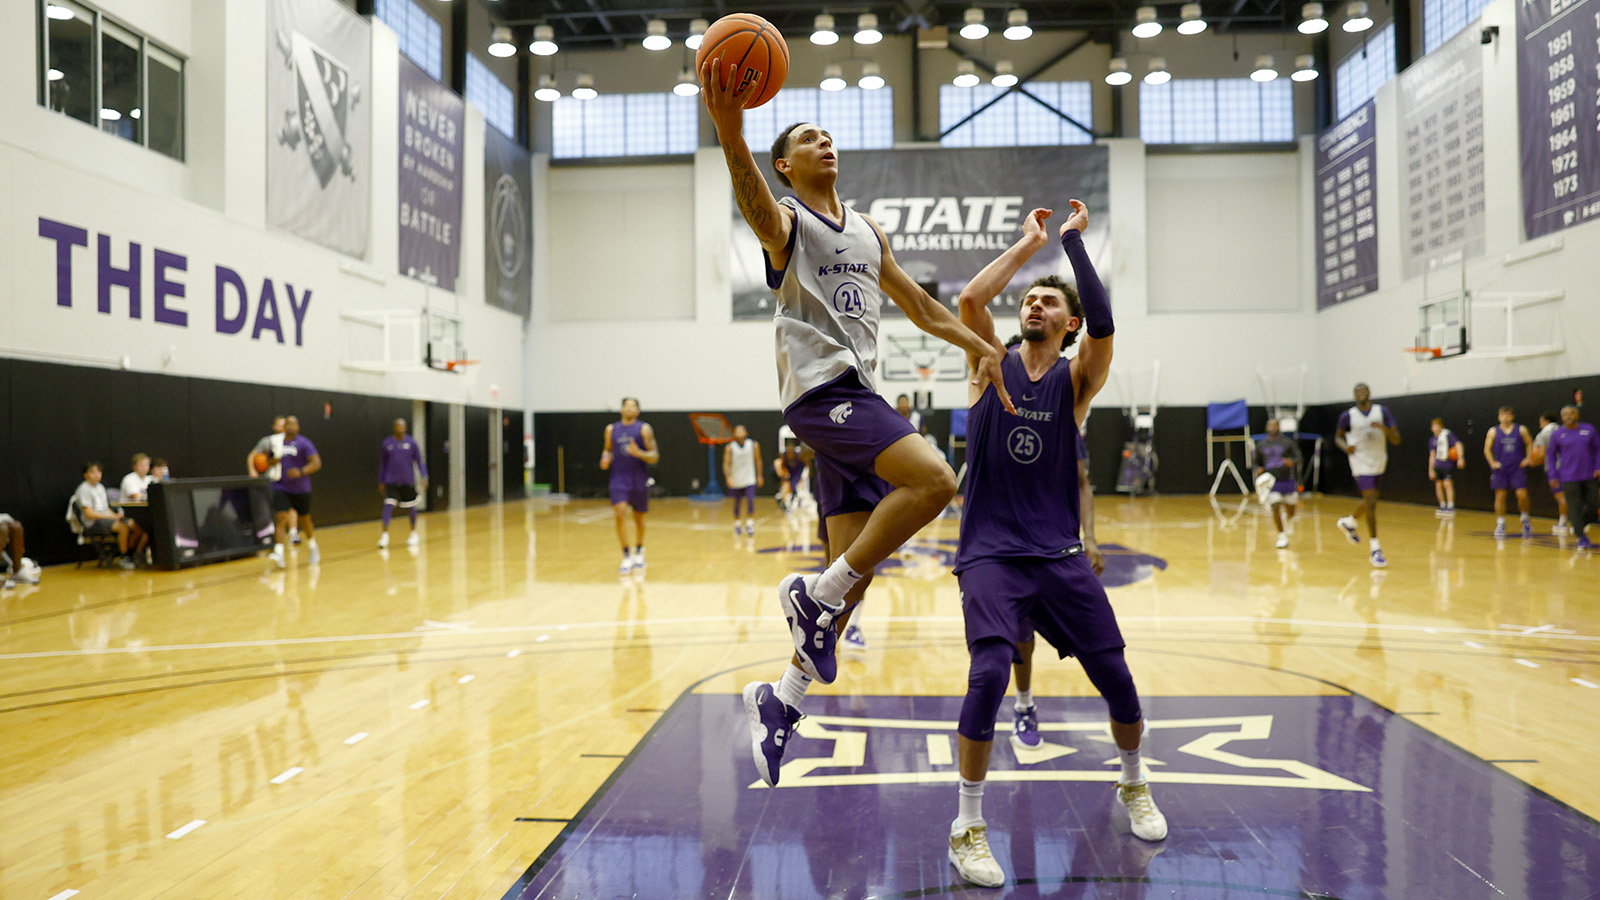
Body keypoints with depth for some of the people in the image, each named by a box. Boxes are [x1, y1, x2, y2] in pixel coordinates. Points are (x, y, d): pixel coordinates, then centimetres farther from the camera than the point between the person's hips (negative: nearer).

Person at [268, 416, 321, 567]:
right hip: (281, 488, 2)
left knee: (305, 521, 13)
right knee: (281, 518, -15)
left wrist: (301, 472, -32)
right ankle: (279, 555, -24)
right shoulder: (277, 442, 5)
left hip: (301, 490, -2)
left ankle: (314, 549, 37)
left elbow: (316, 463, -17)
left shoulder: (304, 443, -8)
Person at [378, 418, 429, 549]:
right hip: (391, 482, 0)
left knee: (411, 508, 9)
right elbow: (382, 464, 10)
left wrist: (424, 476, -10)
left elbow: (419, 461, 3)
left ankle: (414, 533, 26)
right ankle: (385, 534, -14)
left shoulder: (412, 442, 0)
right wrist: (381, 482, 10)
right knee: (388, 505, -15)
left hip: (408, 482, 1)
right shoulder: (387, 443, 2)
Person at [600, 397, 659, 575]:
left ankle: (639, 552, 33)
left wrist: (638, 453, -23)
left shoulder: (644, 429, -1)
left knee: (639, 517, 11)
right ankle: (626, 556, -12)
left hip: (639, 480, -1)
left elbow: (655, 457, -5)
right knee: (620, 513, -17)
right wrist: (605, 460, 0)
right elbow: (608, 450, 23)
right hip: (619, 478, 1)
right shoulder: (611, 429, 9)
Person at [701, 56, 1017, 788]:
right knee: (933, 480, -26)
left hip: (857, 392, 8)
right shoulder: (785, 222, 0)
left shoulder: (868, 230, 24)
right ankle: (816, 594, -14)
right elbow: (752, 201, -25)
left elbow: (918, 304, 29)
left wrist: (981, 348, 19)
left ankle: (782, 698, 13)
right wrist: (729, 130, -44)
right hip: (820, 387, -7)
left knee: (856, 567, 3)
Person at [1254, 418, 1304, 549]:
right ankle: (1282, 537, -7)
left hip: (1287, 480, 0)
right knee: (1275, 508, -14)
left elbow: (1300, 459, -4)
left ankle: (1289, 519, 48)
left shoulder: (1288, 442, 0)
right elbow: (1257, 463, 19)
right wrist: (1258, 470, -3)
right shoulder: (1261, 445, 8)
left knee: (1289, 508, 10)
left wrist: (1292, 462, -27)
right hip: (1271, 481, 1)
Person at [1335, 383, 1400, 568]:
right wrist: (1346, 446, -13)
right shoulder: (1348, 416, -5)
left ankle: (1349, 522, 46)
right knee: (1371, 501, -14)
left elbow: (1396, 440, -5)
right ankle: (1374, 547, -10)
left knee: (1370, 500, 17)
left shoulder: (1382, 411, -2)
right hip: (1361, 464, -4)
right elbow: (1338, 437, 10)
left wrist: (1384, 428, -26)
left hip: (1379, 464, 4)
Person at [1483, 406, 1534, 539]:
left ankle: (1525, 519, 17)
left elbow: (1529, 444, 13)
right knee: (1500, 495, 0)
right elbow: (1487, 449, 4)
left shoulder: (1521, 430, 5)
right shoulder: (1493, 432, 4)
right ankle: (1500, 524, 7)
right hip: (1500, 468, 0)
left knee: (1522, 494, -8)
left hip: (1517, 468, 0)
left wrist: (1528, 458, 0)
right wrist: (1492, 463, -8)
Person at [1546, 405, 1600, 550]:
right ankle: (1582, 538, 3)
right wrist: (1553, 476, 3)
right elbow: (1552, 455, 9)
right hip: (1569, 478, -2)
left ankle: (1580, 526, 31)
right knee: (1575, 508, -4)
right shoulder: (1557, 434, 1)